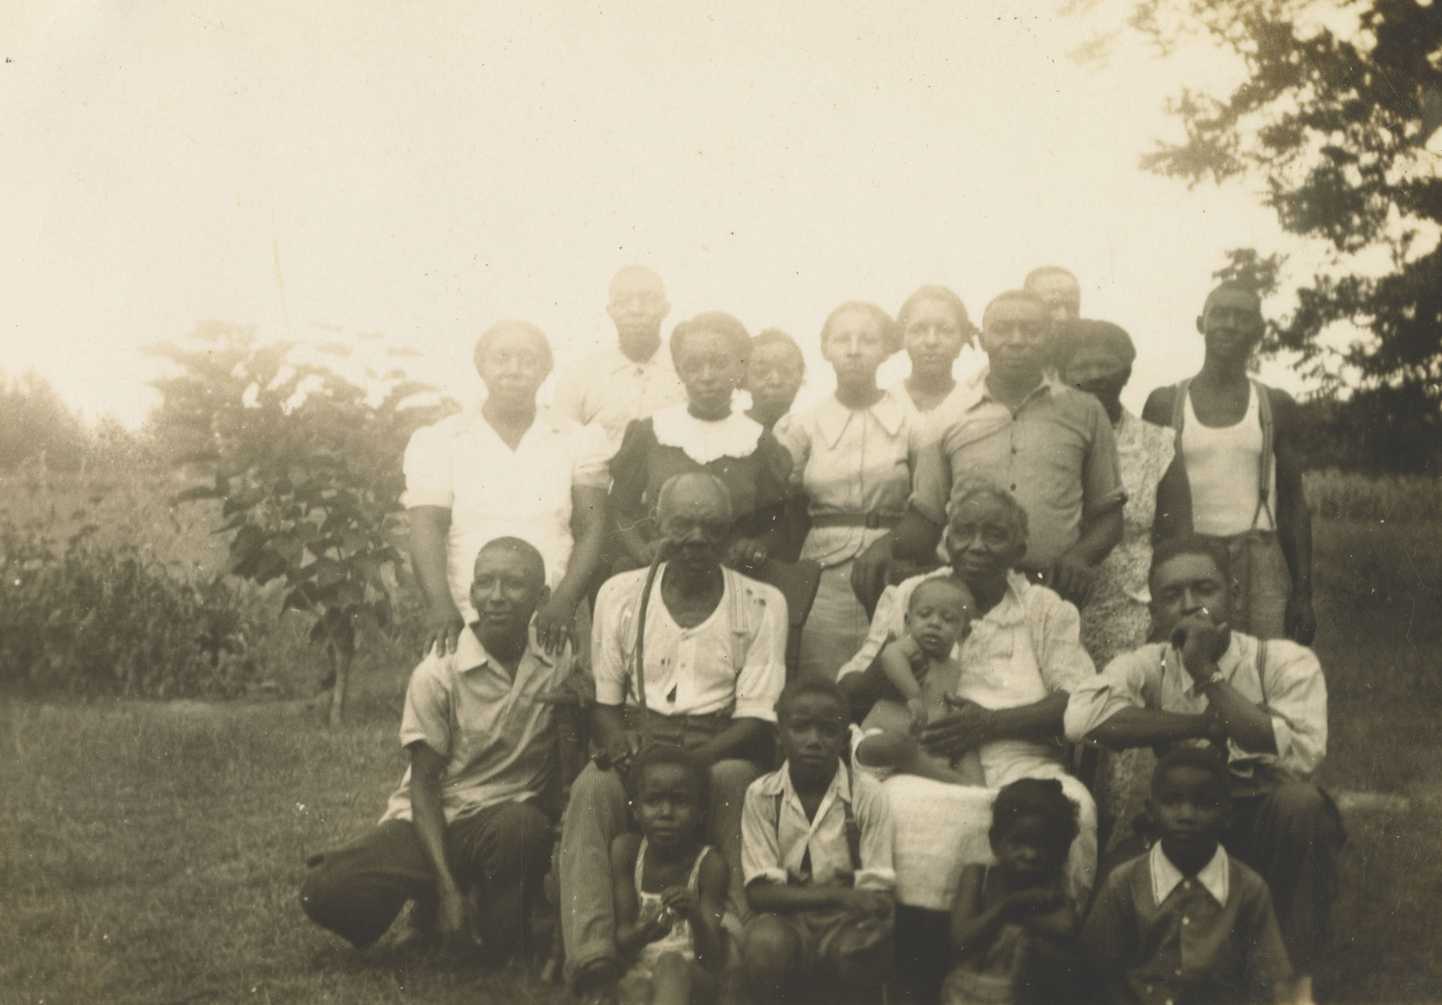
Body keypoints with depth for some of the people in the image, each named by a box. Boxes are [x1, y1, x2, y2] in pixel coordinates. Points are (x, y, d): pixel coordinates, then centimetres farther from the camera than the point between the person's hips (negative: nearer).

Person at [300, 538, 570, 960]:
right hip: (431, 819, 0)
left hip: (508, 818, 1)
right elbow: (424, 783, -9)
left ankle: (499, 954, -10)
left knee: (524, 827, -38)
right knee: (325, 894, -25)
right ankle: (433, 905, 6)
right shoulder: (438, 673, -10)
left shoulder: (560, 660, -3)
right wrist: (446, 888, -16)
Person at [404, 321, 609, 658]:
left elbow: (591, 529, 3)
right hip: (466, 625, -1)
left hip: (552, 629, 1)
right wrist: (440, 605, -18)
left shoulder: (577, 442, 10)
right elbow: (427, 529, -3)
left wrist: (565, 601, -13)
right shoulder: (436, 442, 8)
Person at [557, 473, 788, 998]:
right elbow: (601, 700, 10)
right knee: (592, 787, -32)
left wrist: (688, 760, -20)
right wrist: (617, 741, -14)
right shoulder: (620, 594, 9)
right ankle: (591, 960, -40)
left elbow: (756, 719, -3)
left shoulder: (762, 604, 2)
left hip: (719, 752, -1)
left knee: (734, 781, -36)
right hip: (637, 741, 1)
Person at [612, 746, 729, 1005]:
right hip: (638, 970, 3)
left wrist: (696, 918, -31)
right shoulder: (625, 850, 1)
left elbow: (714, 962, -9)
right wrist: (645, 931, -26)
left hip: (693, 980, -3)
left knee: (672, 964, -36)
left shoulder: (709, 864, -6)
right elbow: (620, 940, -1)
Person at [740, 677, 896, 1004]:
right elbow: (760, 892, -9)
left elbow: (877, 895, -8)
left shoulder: (867, 795, -6)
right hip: (785, 919, 0)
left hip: (847, 923, 0)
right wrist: (836, 894, -23)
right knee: (765, 942, -33)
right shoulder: (761, 795, -5)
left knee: (861, 950, -33)